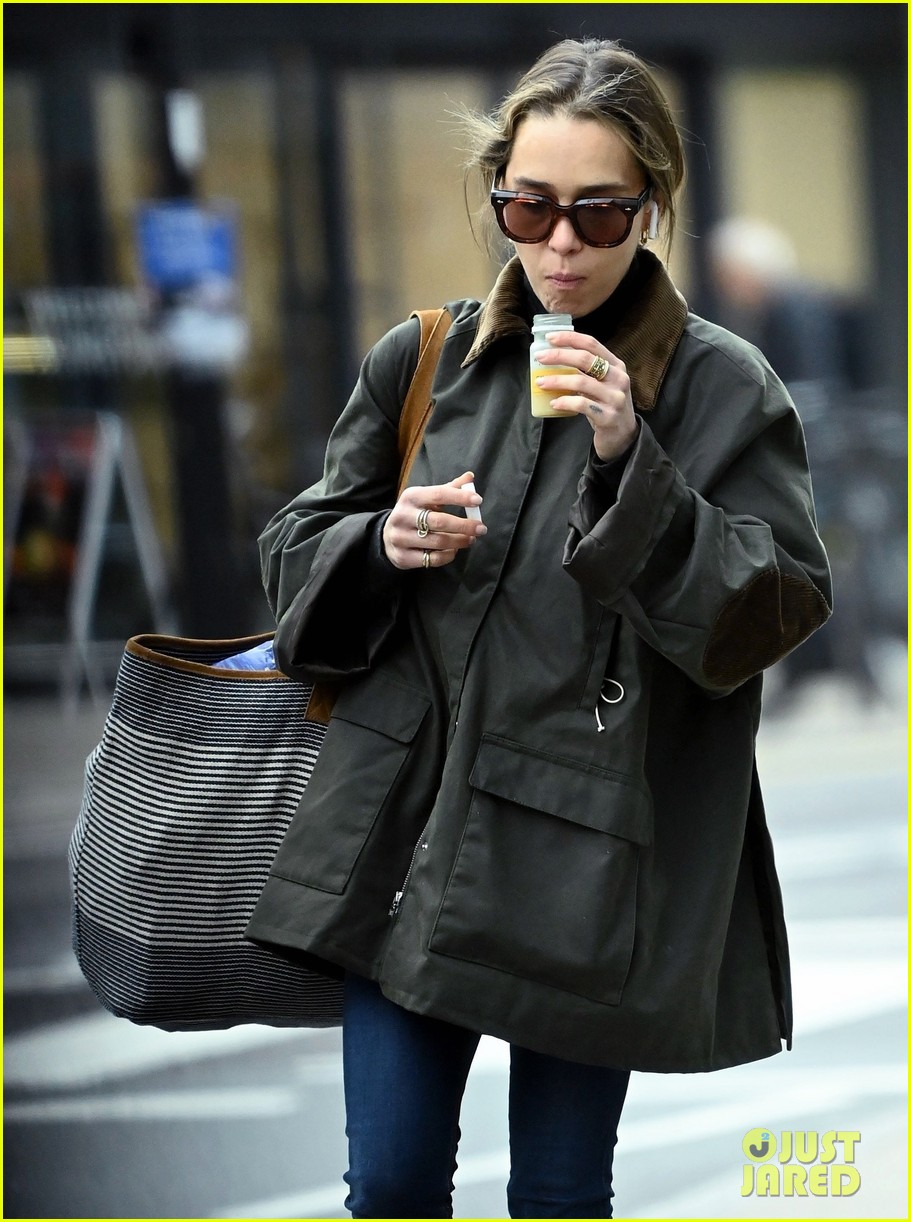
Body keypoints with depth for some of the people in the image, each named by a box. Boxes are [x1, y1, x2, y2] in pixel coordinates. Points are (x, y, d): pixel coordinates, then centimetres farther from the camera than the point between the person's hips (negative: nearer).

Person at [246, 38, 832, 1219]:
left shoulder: (723, 389, -5)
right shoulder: (424, 358, 5)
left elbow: (775, 616, -10)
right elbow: (301, 552, 13)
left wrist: (632, 467, -21)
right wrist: (381, 547, -10)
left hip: (595, 848, -3)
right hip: (411, 821, 3)